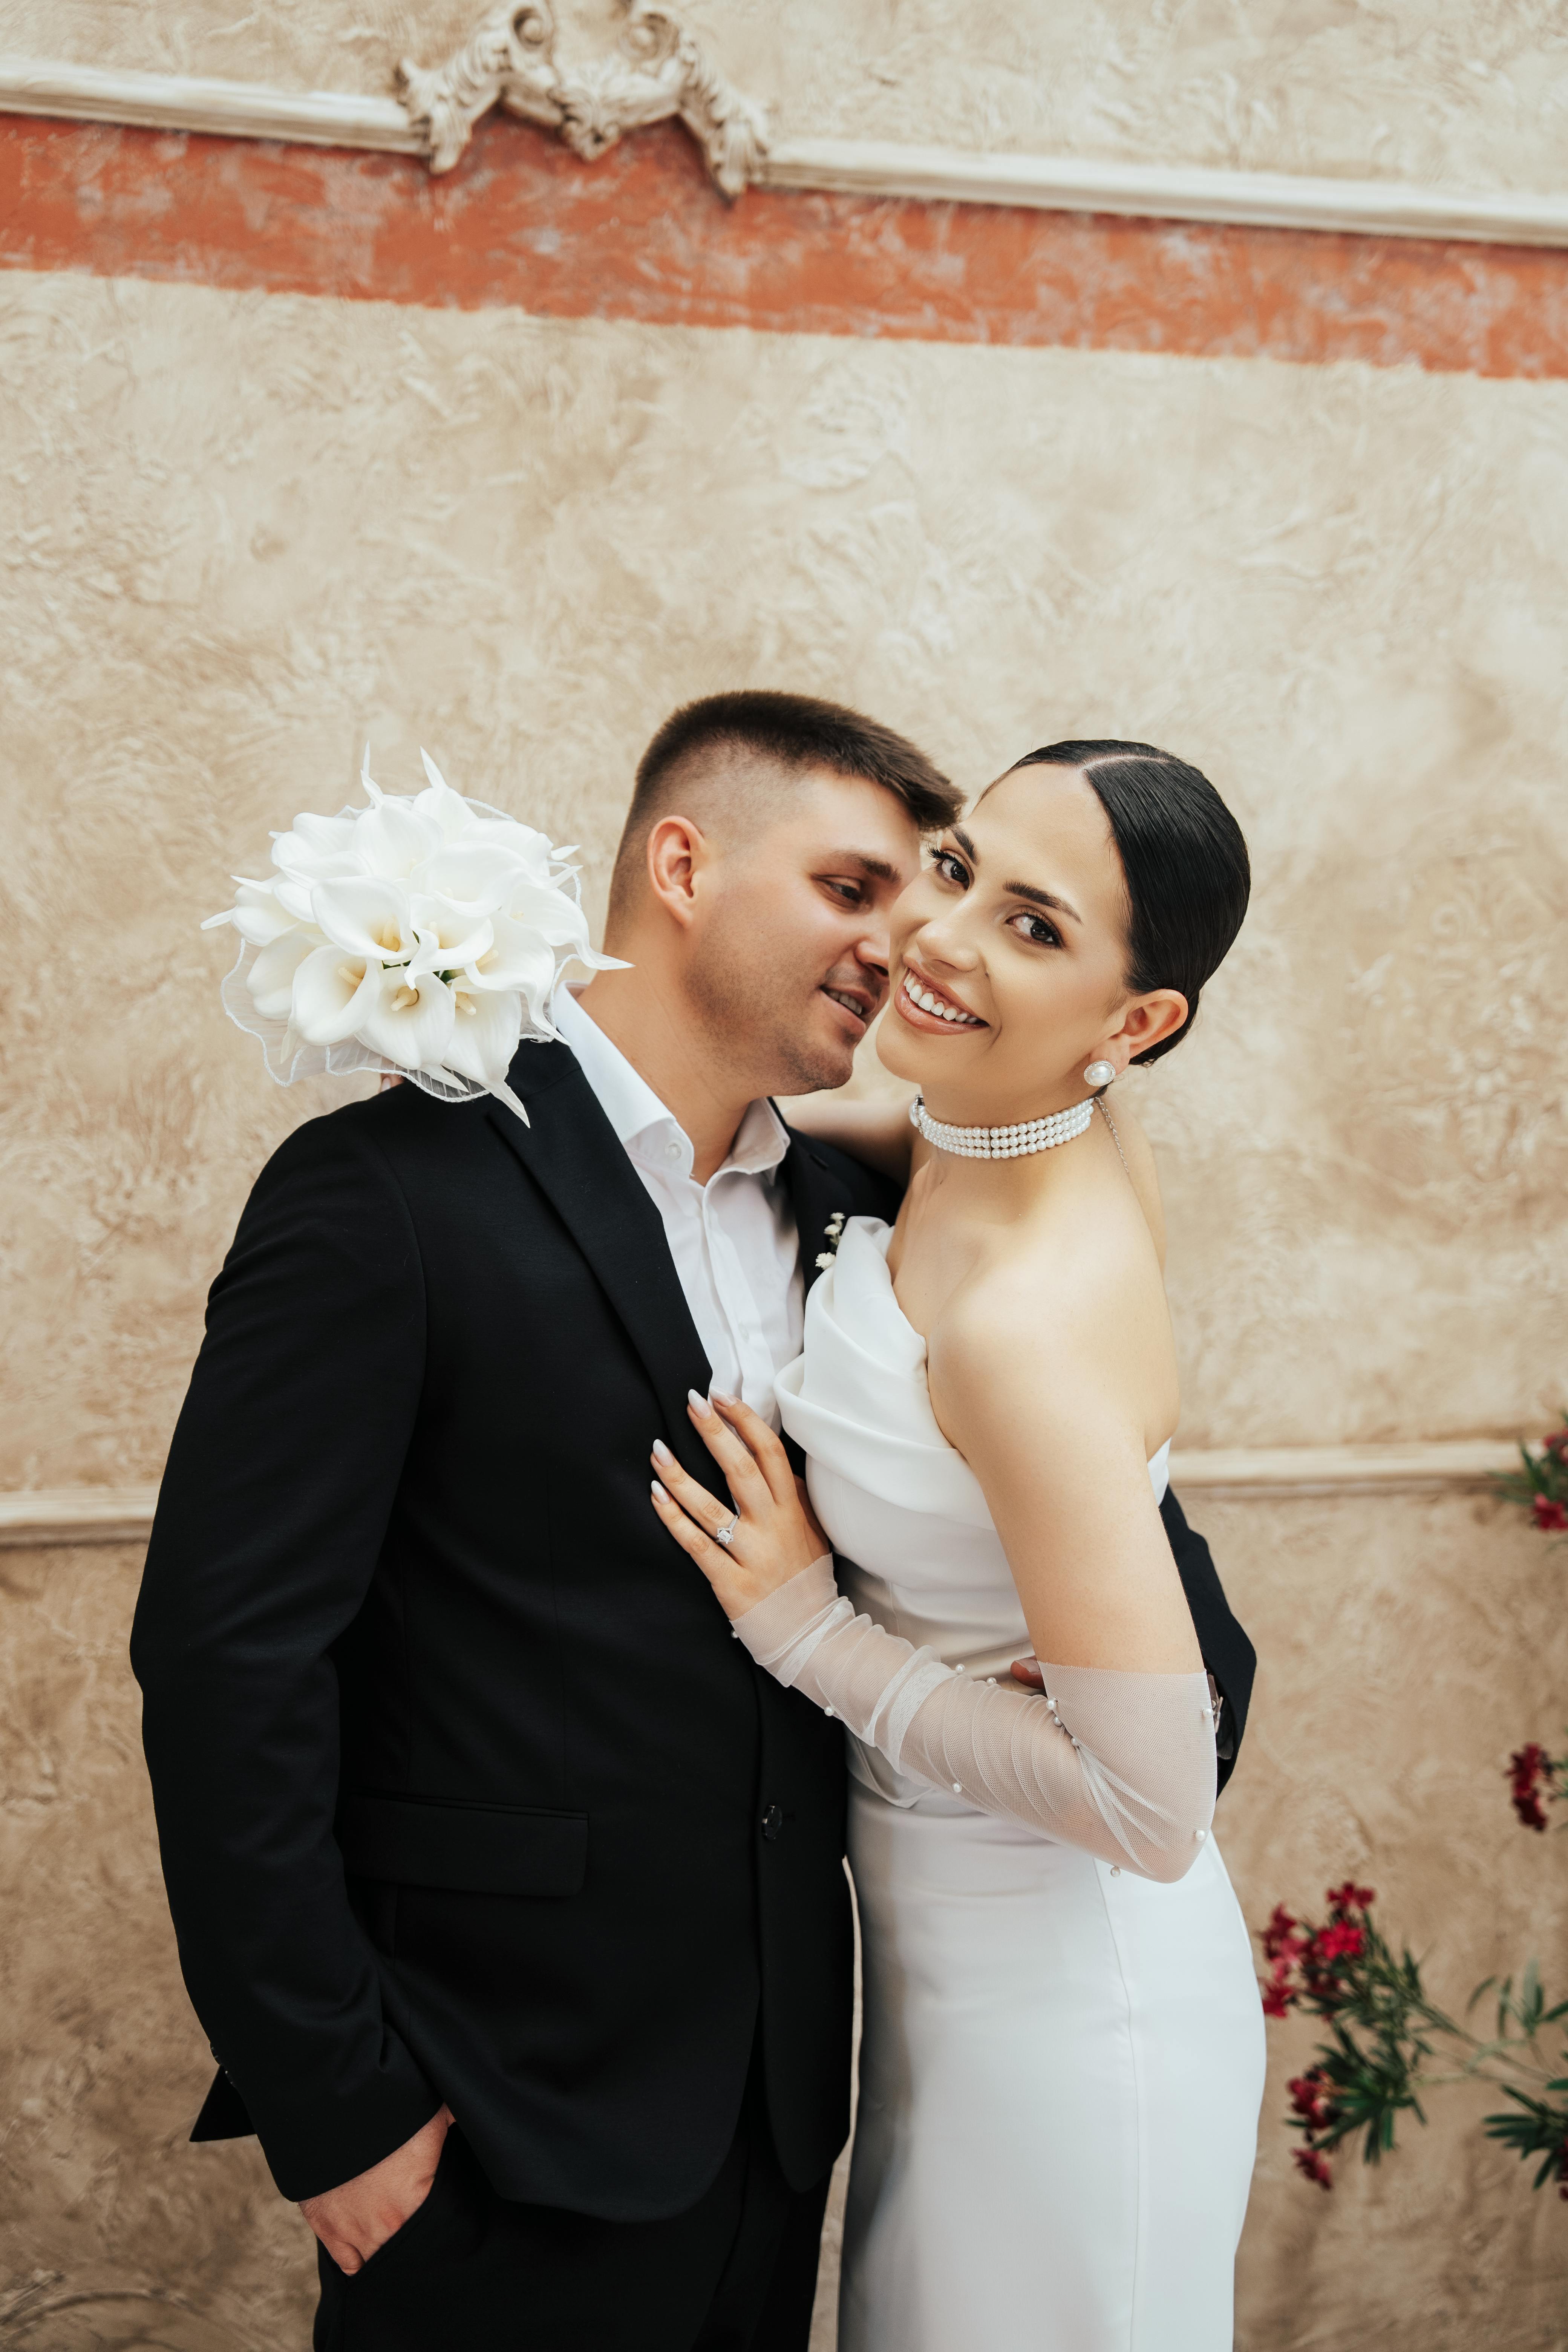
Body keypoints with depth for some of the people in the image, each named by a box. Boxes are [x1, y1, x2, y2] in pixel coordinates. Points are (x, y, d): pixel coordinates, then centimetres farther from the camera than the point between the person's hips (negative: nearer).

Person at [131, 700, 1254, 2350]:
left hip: (779, 2087, 6)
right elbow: (231, 1656, -15)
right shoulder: (392, 1192, -13)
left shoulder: (857, 1205, 6)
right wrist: (331, 2107, -14)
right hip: (508, 2130, -6)